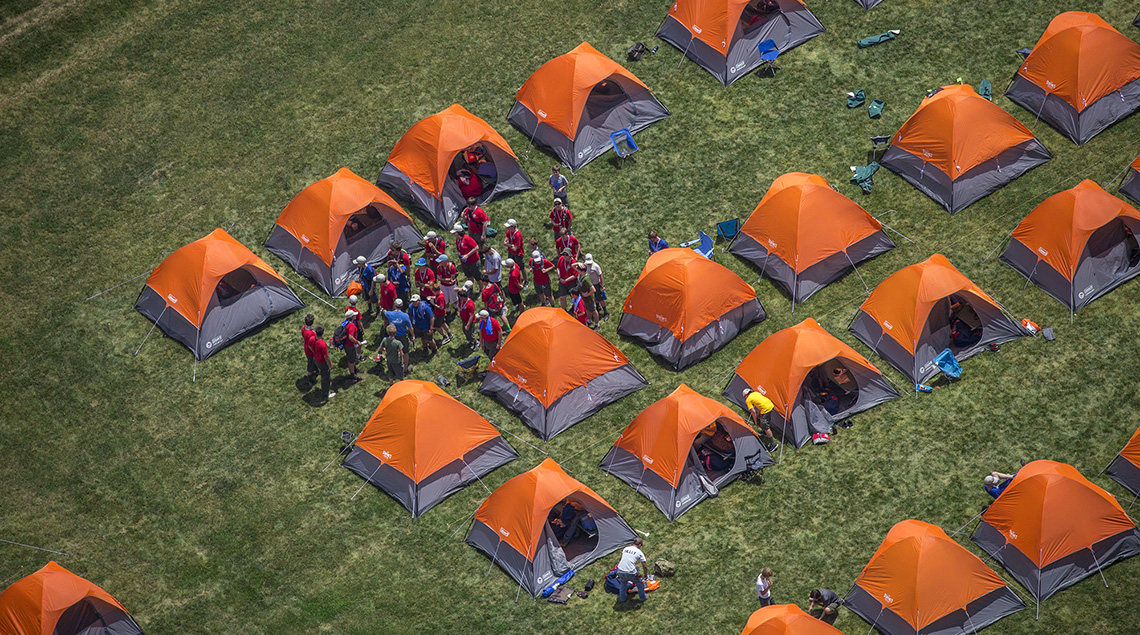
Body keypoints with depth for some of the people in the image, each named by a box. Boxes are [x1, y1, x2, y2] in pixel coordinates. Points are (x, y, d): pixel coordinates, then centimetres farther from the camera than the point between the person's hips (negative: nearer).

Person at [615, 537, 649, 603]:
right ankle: (642, 598, 38)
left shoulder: (625, 549, 11)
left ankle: (622, 598, 50)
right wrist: (646, 575, 18)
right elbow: (645, 566, 0)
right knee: (640, 583, 23)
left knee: (623, 583, 34)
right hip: (630, 573, -4)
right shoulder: (639, 552, -2)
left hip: (620, 571, 4)